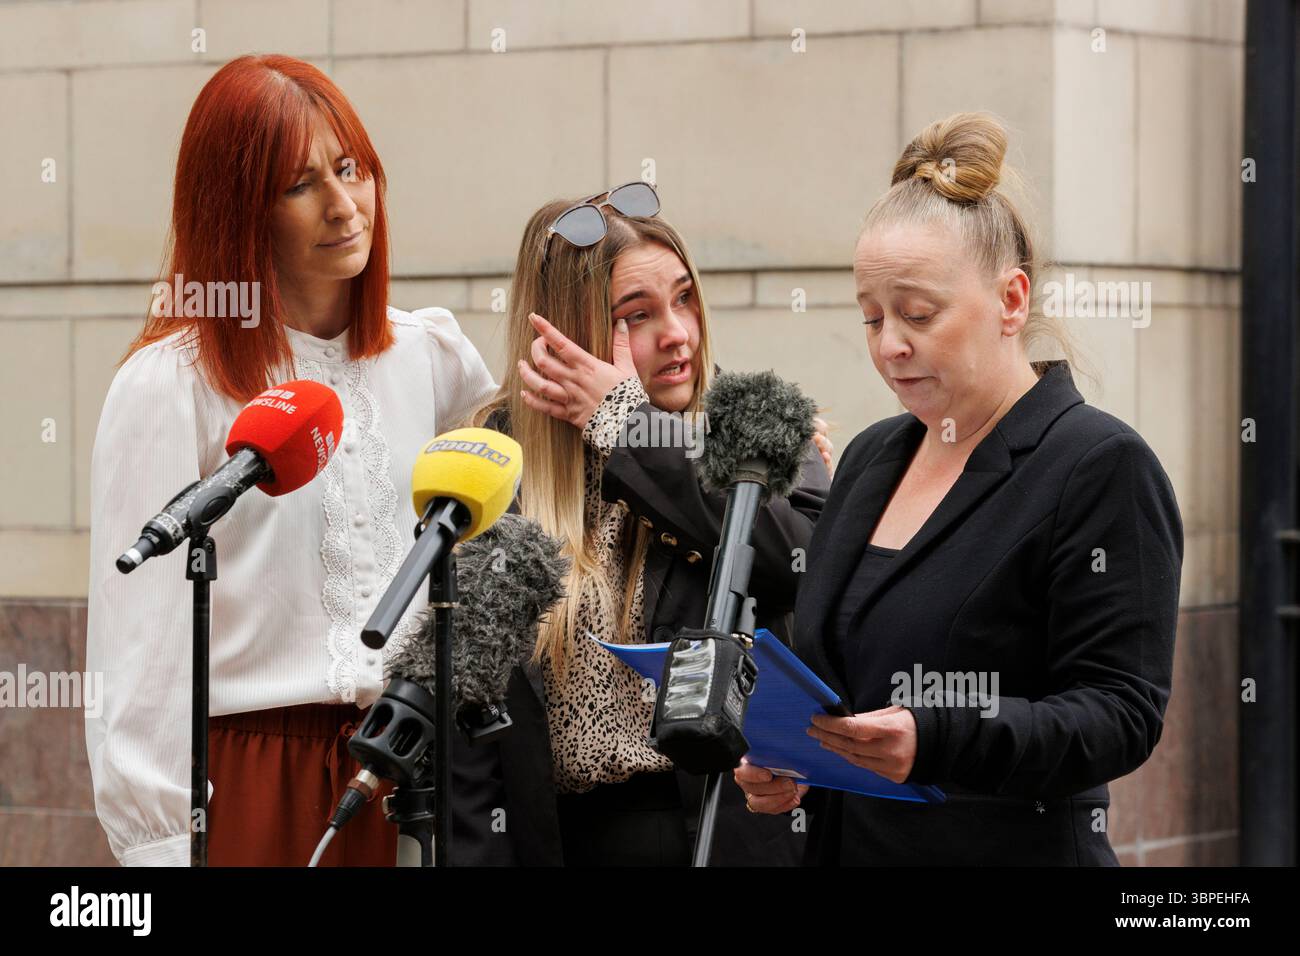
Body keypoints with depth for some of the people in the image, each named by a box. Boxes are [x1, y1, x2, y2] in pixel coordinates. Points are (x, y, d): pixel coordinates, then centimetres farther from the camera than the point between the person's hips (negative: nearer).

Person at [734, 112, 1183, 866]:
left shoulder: (1101, 467, -11)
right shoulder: (871, 459, 11)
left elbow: (1119, 715, -17)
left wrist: (933, 744, -30)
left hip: (1012, 847, -6)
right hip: (842, 843, 6)